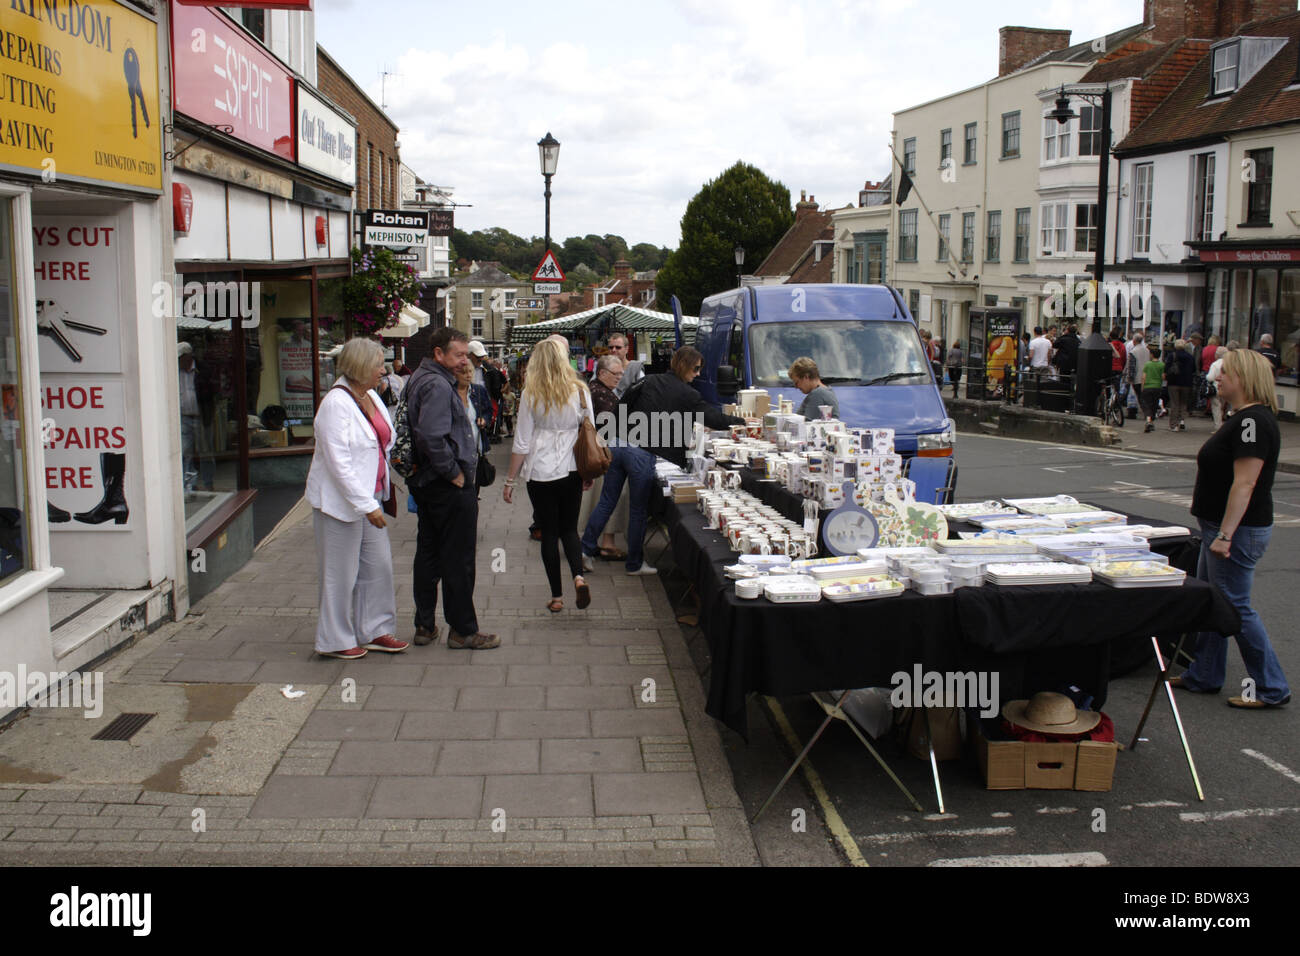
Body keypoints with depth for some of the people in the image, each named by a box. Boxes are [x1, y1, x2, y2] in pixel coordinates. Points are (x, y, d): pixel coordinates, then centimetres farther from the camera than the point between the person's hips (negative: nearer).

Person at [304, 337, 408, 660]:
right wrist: (367, 506, -24)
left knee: (379, 564, 11)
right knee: (340, 573, 3)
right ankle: (335, 640, 17)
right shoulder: (336, 404, -18)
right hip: (340, 500, -8)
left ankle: (374, 631, 24)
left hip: (369, 497, 8)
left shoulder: (371, 396, 8)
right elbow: (339, 463, -23)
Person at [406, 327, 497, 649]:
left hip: (428, 484, 11)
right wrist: (453, 472, -20)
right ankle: (463, 630, 6)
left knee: (428, 554, 15)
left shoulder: (420, 378, 15)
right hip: (451, 487, -11)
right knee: (458, 559, -2)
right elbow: (431, 436, -31)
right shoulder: (437, 385, -19)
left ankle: (425, 625, 23)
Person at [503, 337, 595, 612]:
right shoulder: (580, 391, -1)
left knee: (549, 532, 7)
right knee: (569, 528, 16)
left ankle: (557, 597, 11)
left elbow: (522, 442, -5)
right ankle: (578, 576, -9)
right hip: (572, 469, 2)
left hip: (541, 471, -2)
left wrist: (510, 480, 3)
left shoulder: (531, 395, -7)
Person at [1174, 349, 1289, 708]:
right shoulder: (1246, 418, 13)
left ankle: (1271, 688, 7)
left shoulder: (1253, 421, -20)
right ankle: (1204, 676, 28)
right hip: (1222, 526, 11)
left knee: (1235, 608, -3)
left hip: (1238, 530, -11)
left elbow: (1245, 483, -25)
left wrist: (1225, 535, -27)